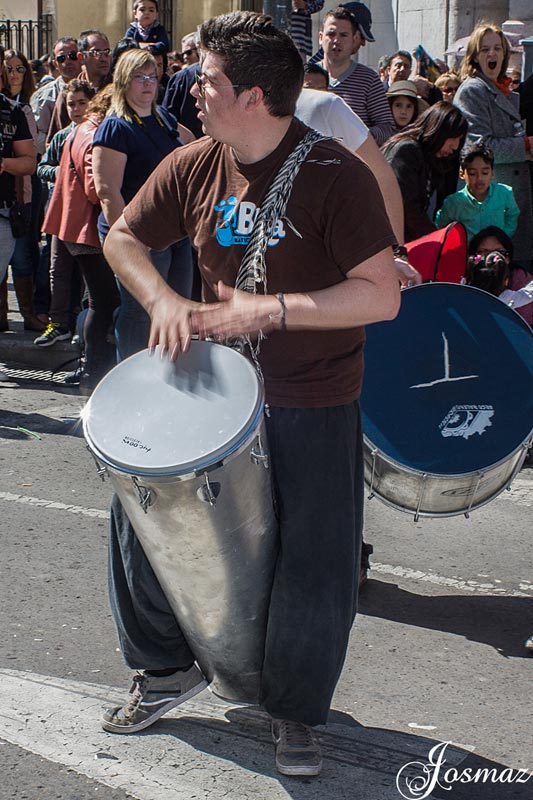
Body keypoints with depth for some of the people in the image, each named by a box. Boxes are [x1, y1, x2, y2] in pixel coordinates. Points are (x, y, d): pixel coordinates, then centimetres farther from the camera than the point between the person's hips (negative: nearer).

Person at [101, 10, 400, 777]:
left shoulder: (336, 176, -19)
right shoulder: (194, 166, -3)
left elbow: (382, 296, -23)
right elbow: (124, 237, 9)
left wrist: (269, 310, -27)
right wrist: (163, 300, -11)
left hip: (314, 405, -5)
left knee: (316, 570, -3)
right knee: (140, 513, 5)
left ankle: (296, 712, 23)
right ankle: (169, 668, 29)